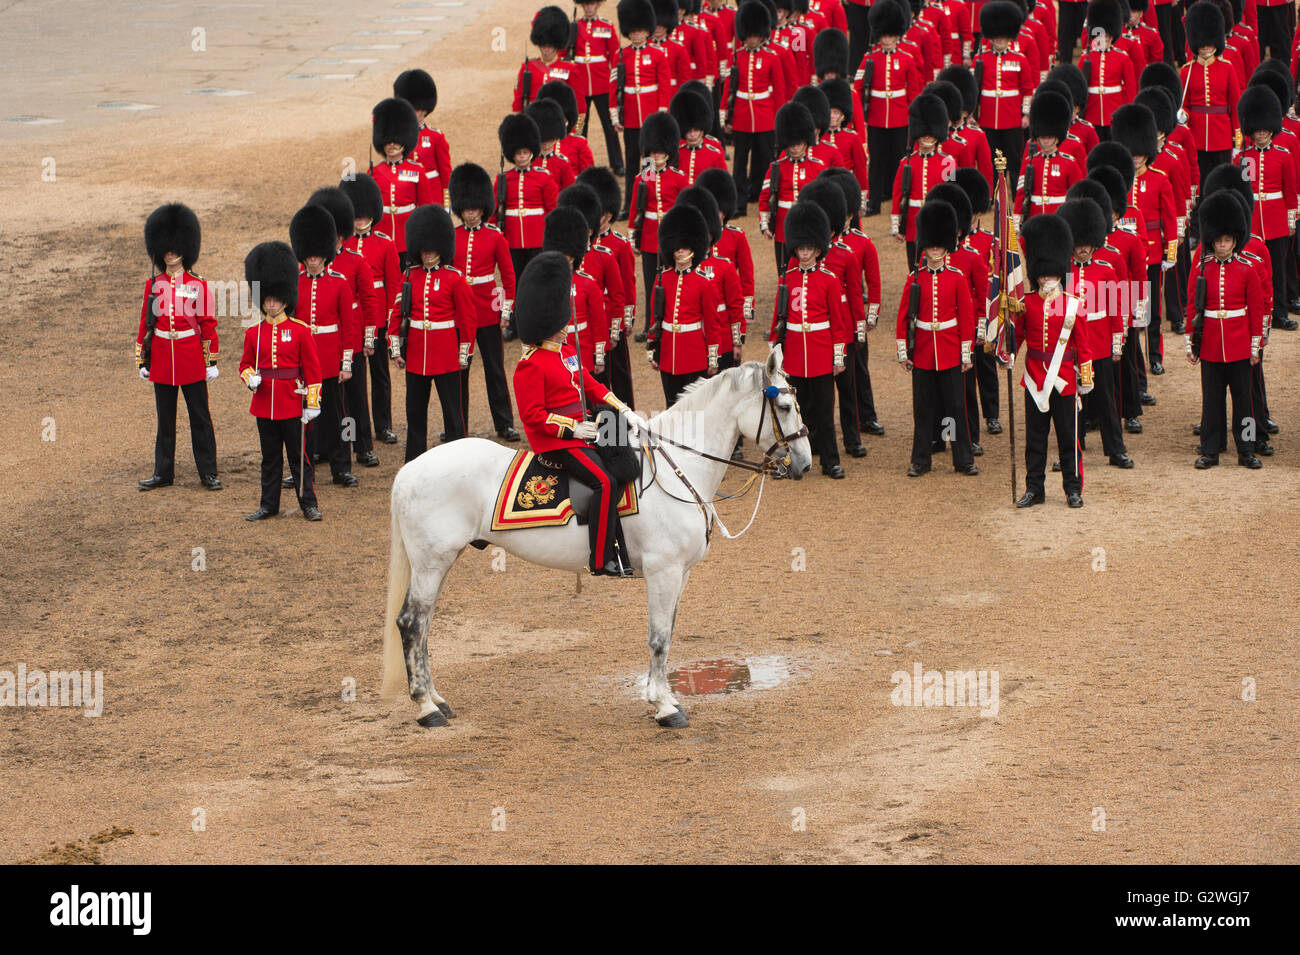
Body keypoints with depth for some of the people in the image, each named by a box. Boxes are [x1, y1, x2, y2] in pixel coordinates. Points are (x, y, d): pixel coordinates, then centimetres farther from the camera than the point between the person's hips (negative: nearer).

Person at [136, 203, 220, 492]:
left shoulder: (198, 286, -3)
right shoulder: (153, 285, 5)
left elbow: (208, 325, -1)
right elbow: (145, 324, 9)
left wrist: (211, 362, -3)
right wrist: (142, 360, 7)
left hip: (191, 361, -3)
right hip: (162, 360, 3)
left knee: (200, 416, 2)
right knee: (165, 419, 10)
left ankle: (208, 473, 8)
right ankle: (163, 473, 16)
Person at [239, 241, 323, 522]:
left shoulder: (300, 331, -4)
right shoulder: (254, 333, 5)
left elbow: (312, 369, -3)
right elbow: (245, 364, 14)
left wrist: (312, 403, -7)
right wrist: (250, 378, -9)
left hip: (291, 402, -3)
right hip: (264, 402, 3)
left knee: (298, 456, 1)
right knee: (270, 457, 10)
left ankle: (309, 504, 8)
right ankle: (269, 505, 18)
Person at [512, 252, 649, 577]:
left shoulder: (567, 352, 12)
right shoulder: (531, 366, -16)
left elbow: (591, 386, 18)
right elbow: (533, 415, -18)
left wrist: (624, 411, 6)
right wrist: (573, 428, -21)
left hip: (581, 430, 10)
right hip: (555, 440, -9)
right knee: (604, 482, -24)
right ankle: (603, 559, -21)